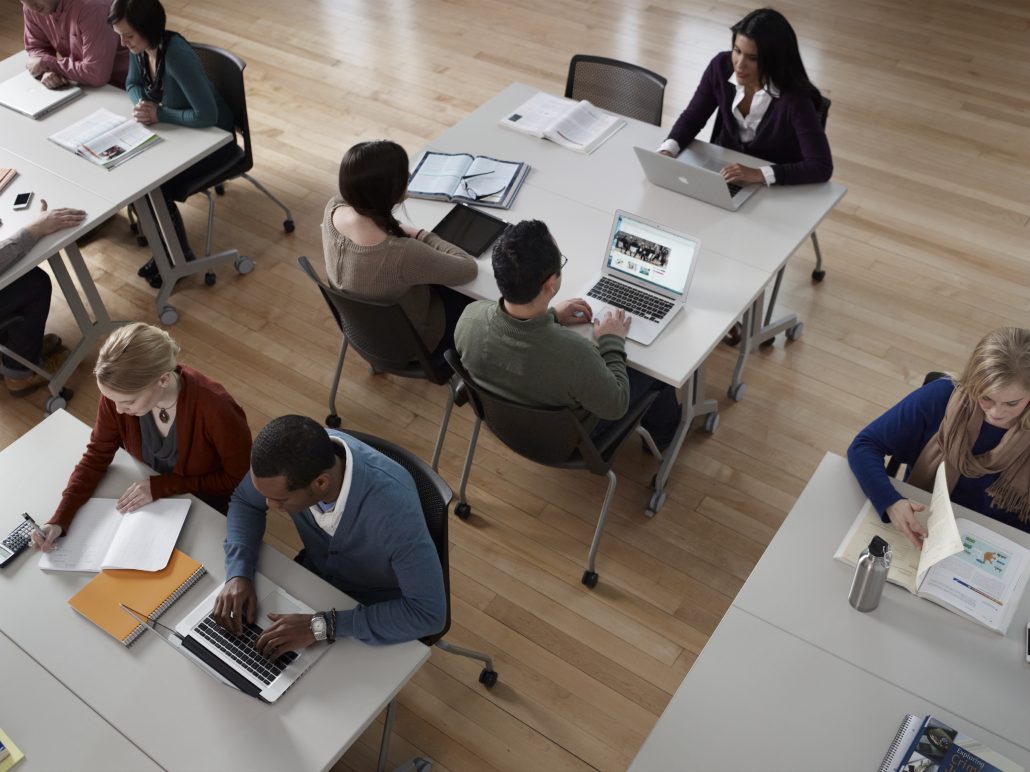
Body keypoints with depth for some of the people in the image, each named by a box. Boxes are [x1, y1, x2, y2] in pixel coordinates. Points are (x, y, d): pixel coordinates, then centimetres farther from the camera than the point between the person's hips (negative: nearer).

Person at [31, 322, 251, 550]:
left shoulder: (214, 408, -36)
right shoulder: (119, 394, -22)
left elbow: (240, 478, -21)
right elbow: (97, 456, -7)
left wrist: (162, 485, -25)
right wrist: (59, 520, -19)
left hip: (209, 513, -4)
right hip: (151, 498, 4)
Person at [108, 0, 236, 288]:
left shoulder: (176, 54, -32)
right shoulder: (140, 47, -8)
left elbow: (207, 115, -34)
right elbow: (133, 84, 10)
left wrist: (158, 114, -23)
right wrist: (141, 105, -13)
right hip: (176, 128, 8)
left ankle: (179, 257, 4)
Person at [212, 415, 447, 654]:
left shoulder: (393, 503, -41)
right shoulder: (295, 457, -26)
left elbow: (429, 612, -36)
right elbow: (244, 502, -4)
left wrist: (323, 625, -37)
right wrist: (238, 574, -20)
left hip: (379, 610, -4)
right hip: (314, 573, 5)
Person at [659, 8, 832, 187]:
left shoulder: (793, 97, -28)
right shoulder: (722, 66, -14)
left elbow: (821, 167, -31)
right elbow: (692, 118, -3)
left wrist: (757, 174, -41)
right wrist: (667, 151, -23)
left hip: (774, 188, -4)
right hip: (724, 172, 4)